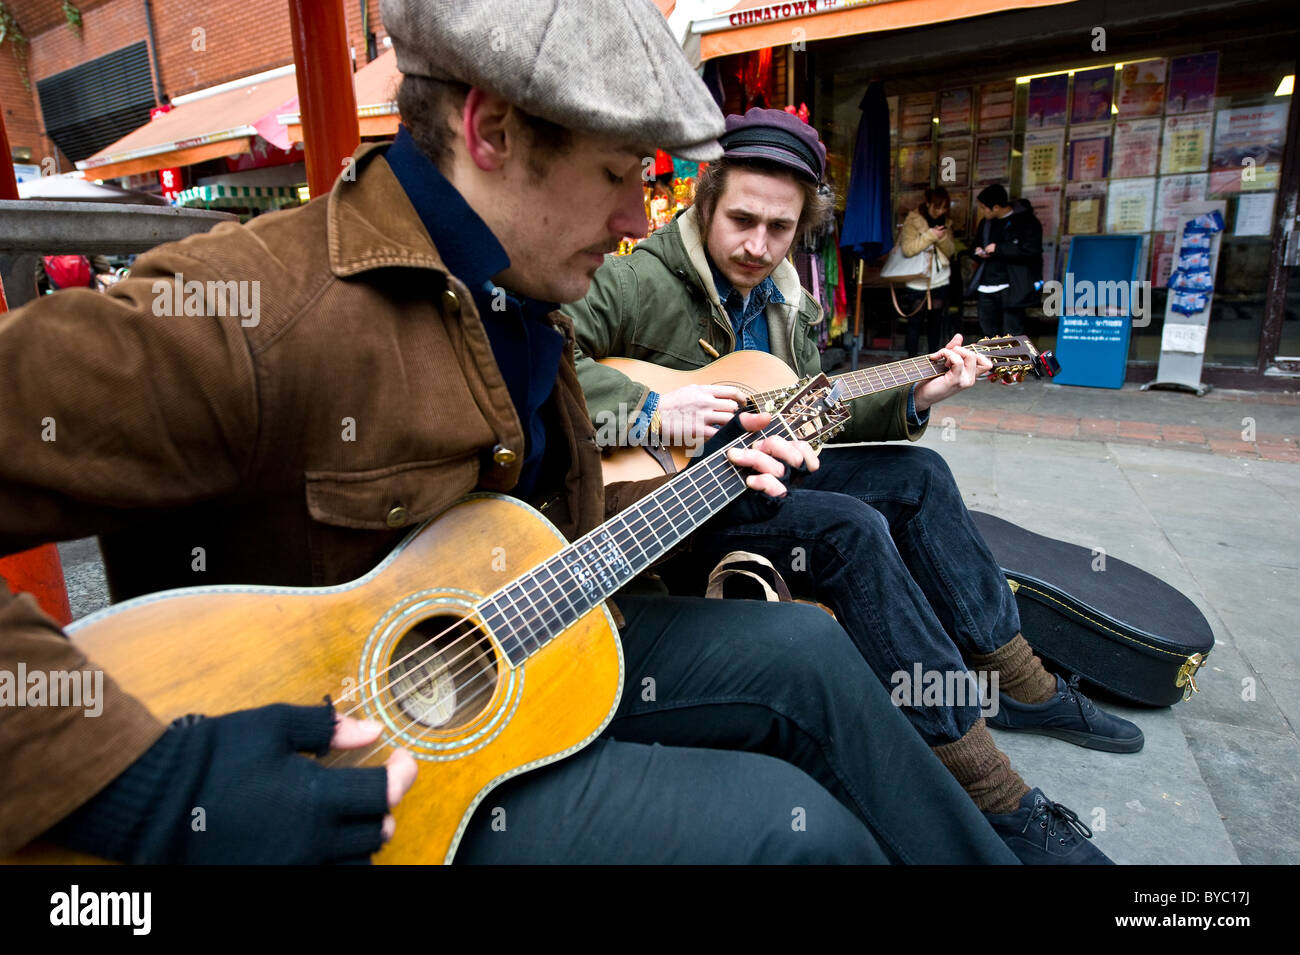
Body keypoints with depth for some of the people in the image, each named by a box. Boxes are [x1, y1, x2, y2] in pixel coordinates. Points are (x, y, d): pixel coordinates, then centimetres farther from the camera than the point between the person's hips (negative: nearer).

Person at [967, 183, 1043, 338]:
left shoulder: (1026, 221, -7)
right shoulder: (986, 222, 14)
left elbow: (1031, 250, -16)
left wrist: (998, 249, -17)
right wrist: (978, 251, 5)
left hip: (1010, 289, -7)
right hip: (985, 287, 7)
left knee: (1012, 333, -6)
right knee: (988, 331, 14)